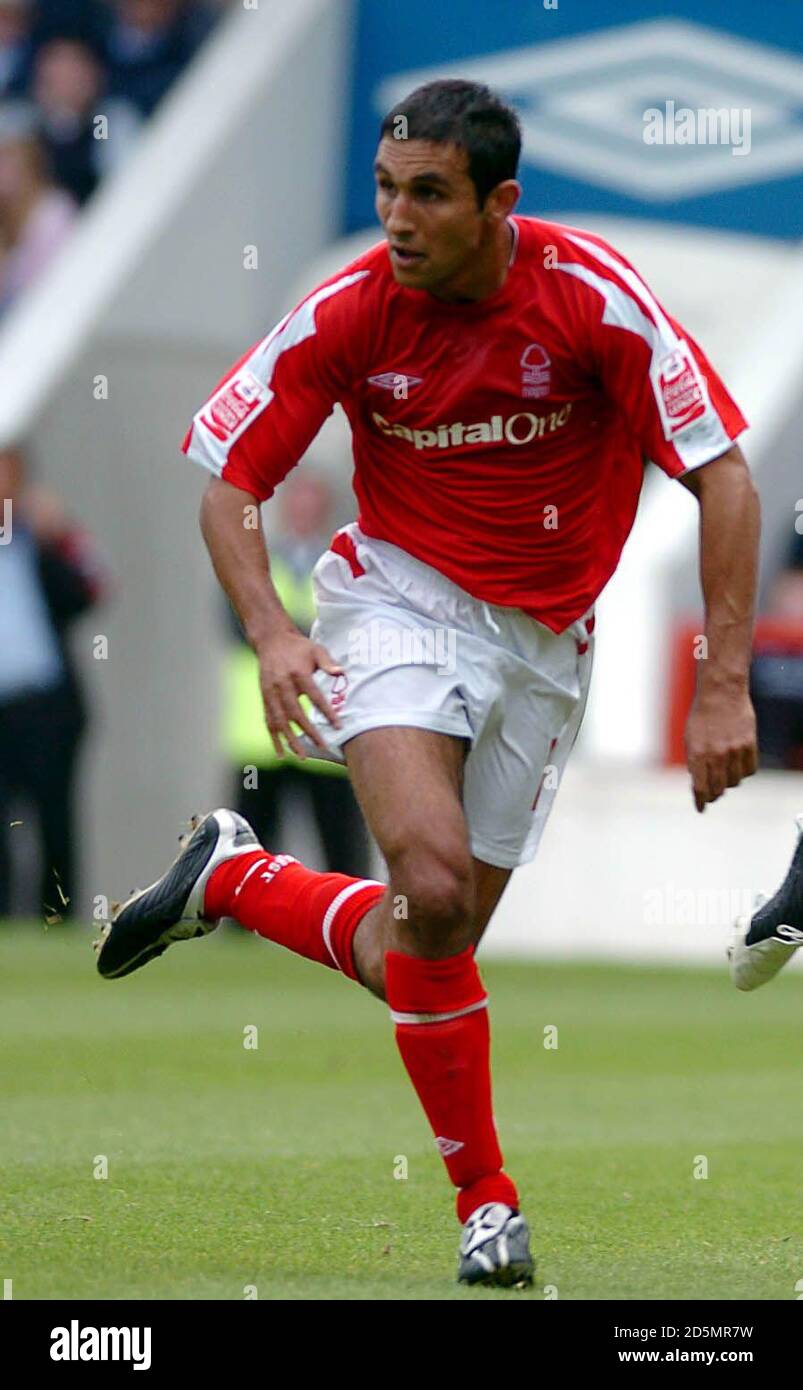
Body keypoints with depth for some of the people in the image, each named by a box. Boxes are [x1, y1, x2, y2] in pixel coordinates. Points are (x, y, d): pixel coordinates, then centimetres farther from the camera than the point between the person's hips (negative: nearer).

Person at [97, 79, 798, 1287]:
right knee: (435, 882, -25)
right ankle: (486, 1197, -7)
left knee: (421, 955, 3)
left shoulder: (592, 296, -18)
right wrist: (270, 632, -22)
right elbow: (228, 484, -4)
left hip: (541, 640, 2)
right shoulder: (349, 314, -14)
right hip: (397, 596, -2)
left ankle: (233, 880, 31)